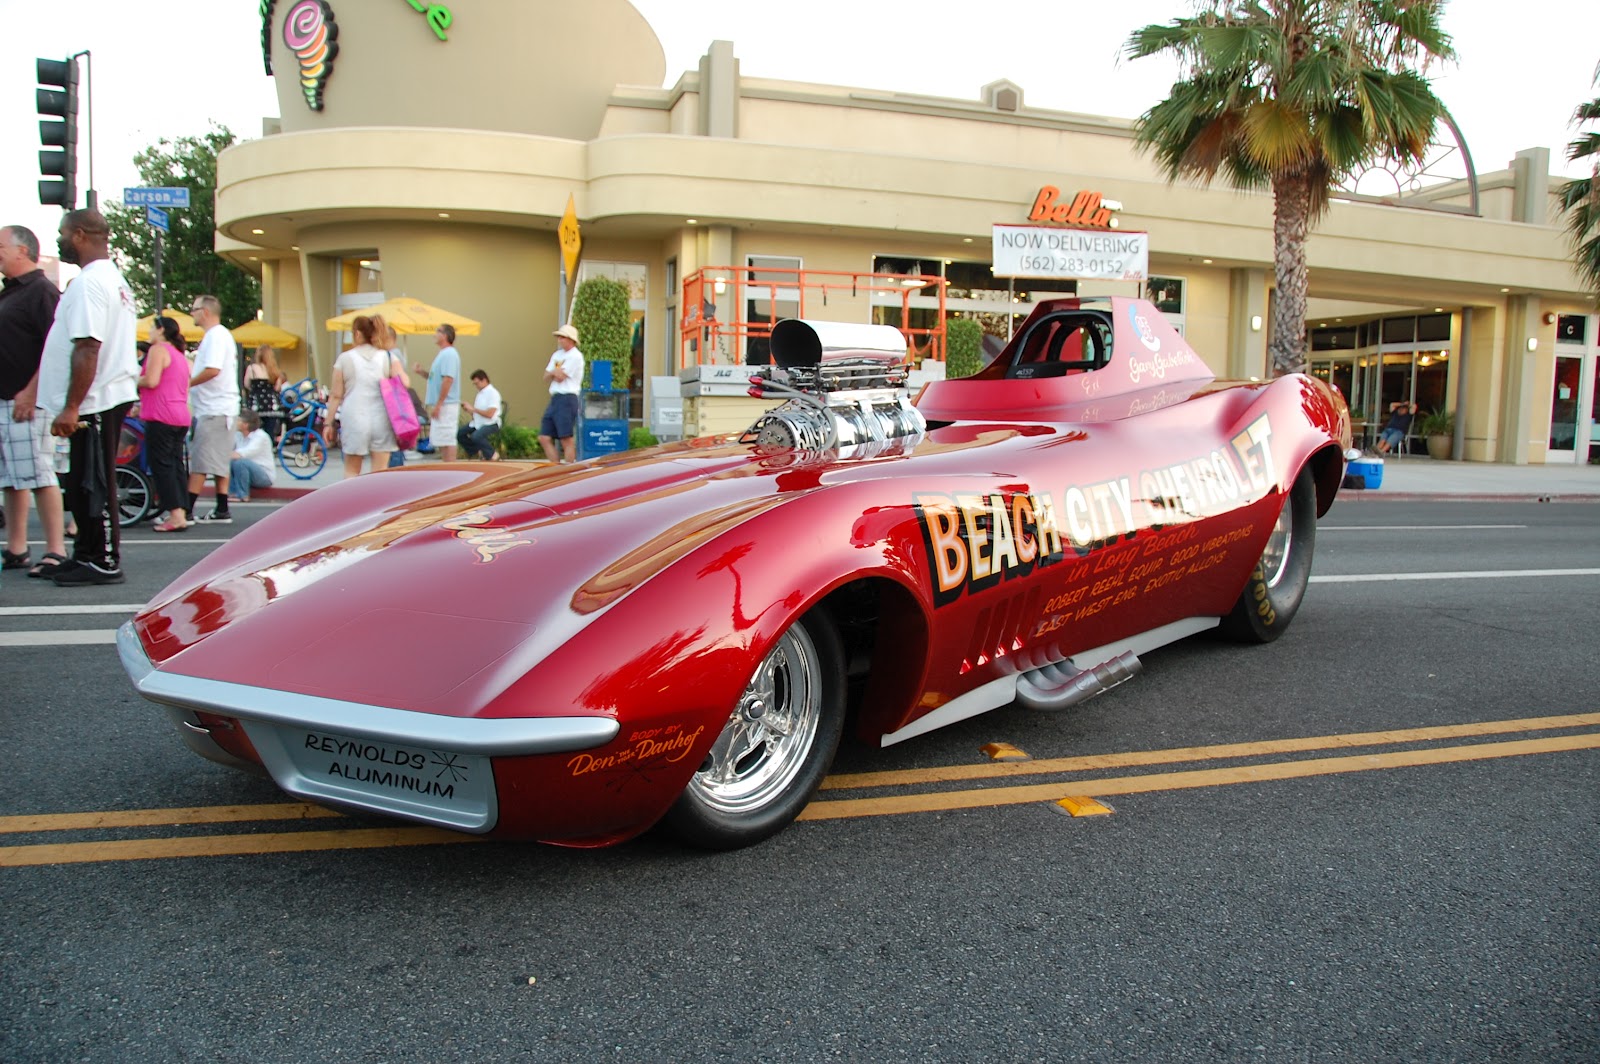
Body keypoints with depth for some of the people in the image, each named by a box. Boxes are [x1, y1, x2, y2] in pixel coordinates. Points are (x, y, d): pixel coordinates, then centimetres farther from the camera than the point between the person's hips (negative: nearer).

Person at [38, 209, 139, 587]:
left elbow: (87, 347, -24)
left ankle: (104, 561, 2)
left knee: (90, 485, -4)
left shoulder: (89, 282, -16)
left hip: (95, 401, -10)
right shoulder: (114, 277, 18)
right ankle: (89, 555, 23)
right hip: (112, 395, 10)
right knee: (86, 485, 16)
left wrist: (71, 407, -24)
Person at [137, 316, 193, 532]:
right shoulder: (180, 354, 21)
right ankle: (182, 513, 7)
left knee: (161, 466, -7)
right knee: (176, 465, 10)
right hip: (181, 417, 9)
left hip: (161, 417, -8)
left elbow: (151, 381, -18)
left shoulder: (158, 349, -6)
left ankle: (175, 516, -13)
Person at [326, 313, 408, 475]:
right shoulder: (388, 357, 3)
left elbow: (336, 395, -1)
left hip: (354, 420, -1)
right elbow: (404, 383, -12)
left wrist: (330, 423, 6)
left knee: (352, 470, 13)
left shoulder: (345, 359, -1)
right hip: (381, 419, 1)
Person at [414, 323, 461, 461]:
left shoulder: (449, 354, -14)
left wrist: (438, 404, -23)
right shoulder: (442, 354, 18)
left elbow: (448, 379, -22)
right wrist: (422, 371, 10)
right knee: (442, 441, 12)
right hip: (440, 405, 10)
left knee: (446, 440, -8)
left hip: (446, 405, -10)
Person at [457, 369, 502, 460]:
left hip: (490, 424, -9)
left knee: (476, 436, -33)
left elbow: (489, 414, -22)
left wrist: (473, 409, -17)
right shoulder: (480, 393, 13)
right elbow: (477, 413, 16)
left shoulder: (493, 393, -13)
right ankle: (477, 452, 12)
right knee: (459, 434, -3)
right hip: (478, 423, 9)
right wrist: (469, 408, -2)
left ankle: (492, 455, -10)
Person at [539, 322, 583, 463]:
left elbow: (560, 377, -12)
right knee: (544, 438, 6)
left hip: (567, 400, -9)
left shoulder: (575, 356, -7)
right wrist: (555, 372, -4)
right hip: (554, 399, 9)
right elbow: (546, 378, 15)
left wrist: (553, 372, 8)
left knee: (567, 440, -8)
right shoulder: (557, 354, 19)